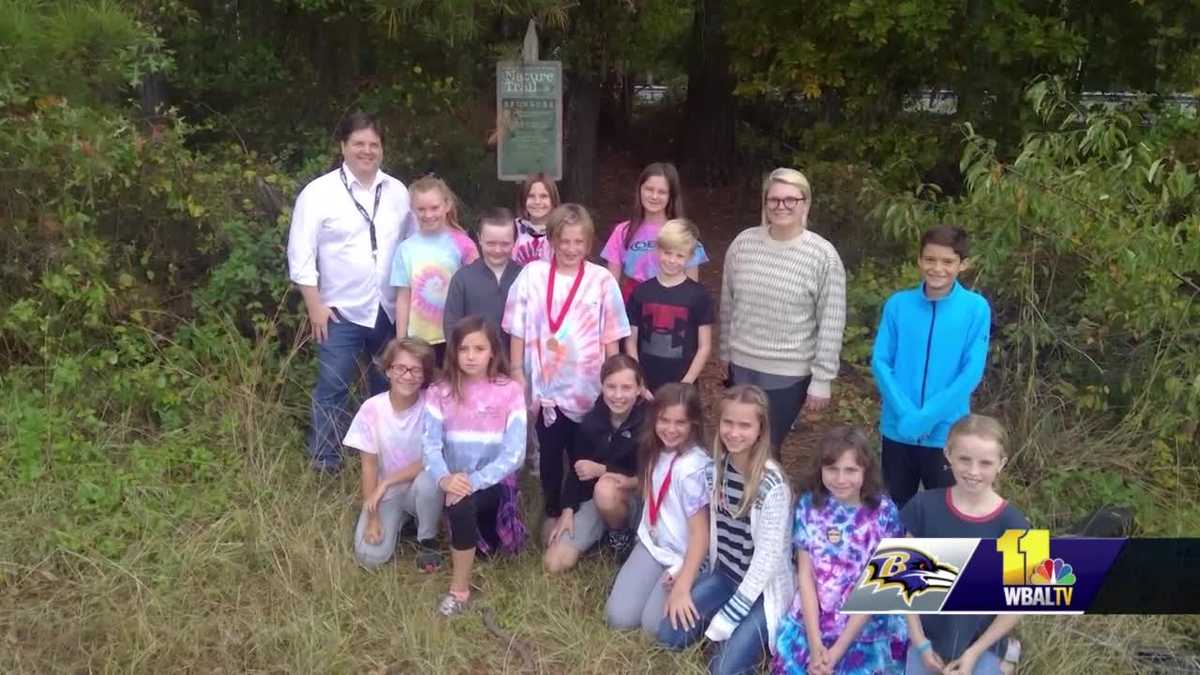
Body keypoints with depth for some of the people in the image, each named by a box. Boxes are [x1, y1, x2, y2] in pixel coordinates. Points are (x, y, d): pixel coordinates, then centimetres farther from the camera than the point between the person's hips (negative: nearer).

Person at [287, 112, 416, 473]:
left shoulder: (398, 192, 5)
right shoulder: (319, 192, -7)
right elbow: (301, 254, -8)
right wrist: (315, 306, -12)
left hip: (390, 310, 4)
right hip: (341, 311, -4)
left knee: (388, 388, 16)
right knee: (332, 389, 2)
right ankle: (324, 463, 16)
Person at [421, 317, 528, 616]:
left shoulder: (510, 392, -9)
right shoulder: (439, 393, -3)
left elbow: (514, 454, -15)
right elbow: (431, 446, -12)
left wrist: (473, 481, -27)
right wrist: (444, 479, -32)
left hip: (494, 482, -4)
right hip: (456, 482, 4)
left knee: (463, 504, -30)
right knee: (459, 503, -25)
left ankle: (460, 590, -14)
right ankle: (479, 537, 13)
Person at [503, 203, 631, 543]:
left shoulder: (602, 280, -5)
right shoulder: (532, 275, -5)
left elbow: (611, 339, 0)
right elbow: (518, 331, -1)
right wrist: (517, 376, -2)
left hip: (587, 388, 0)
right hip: (546, 386, 0)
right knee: (550, 454, 13)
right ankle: (553, 514, 33)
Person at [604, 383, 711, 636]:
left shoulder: (694, 468, -26)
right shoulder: (655, 451, -3)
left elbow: (701, 533, -24)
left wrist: (682, 587, -27)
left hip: (686, 556, -6)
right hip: (653, 544, 6)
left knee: (654, 625, -17)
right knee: (619, 618, -7)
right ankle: (663, 579, 17)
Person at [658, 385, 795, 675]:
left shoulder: (772, 484, -24)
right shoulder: (715, 468, -5)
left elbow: (767, 557, -22)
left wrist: (727, 618, -20)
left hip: (764, 587, -6)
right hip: (724, 574, 6)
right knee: (669, 635, -4)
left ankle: (756, 633, 11)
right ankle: (738, 630, 15)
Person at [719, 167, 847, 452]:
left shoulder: (823, 255, -13)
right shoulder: (743, 243, -2)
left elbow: (831, 324, -11)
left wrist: (822, 380, -11)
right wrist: (725, 351, 14)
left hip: (789, 373, -4)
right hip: (742, 365, 4)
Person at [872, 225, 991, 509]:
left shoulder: (976, 309, -9)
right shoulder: (898, 304, -4)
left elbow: (971, 373, -12)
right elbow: (880, 362, -5)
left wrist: (928, 417, -18)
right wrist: (906, 413, -17)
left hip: (946, 434, -2)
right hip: (898, 429, 2)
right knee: (894, 509, 18)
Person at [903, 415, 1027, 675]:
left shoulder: (1012, 525, -13)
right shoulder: (924, 506, -11)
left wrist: (973, 653, -8)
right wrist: (921, 643, -6)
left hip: (983, 641, -1)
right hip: (926, 634, 1)